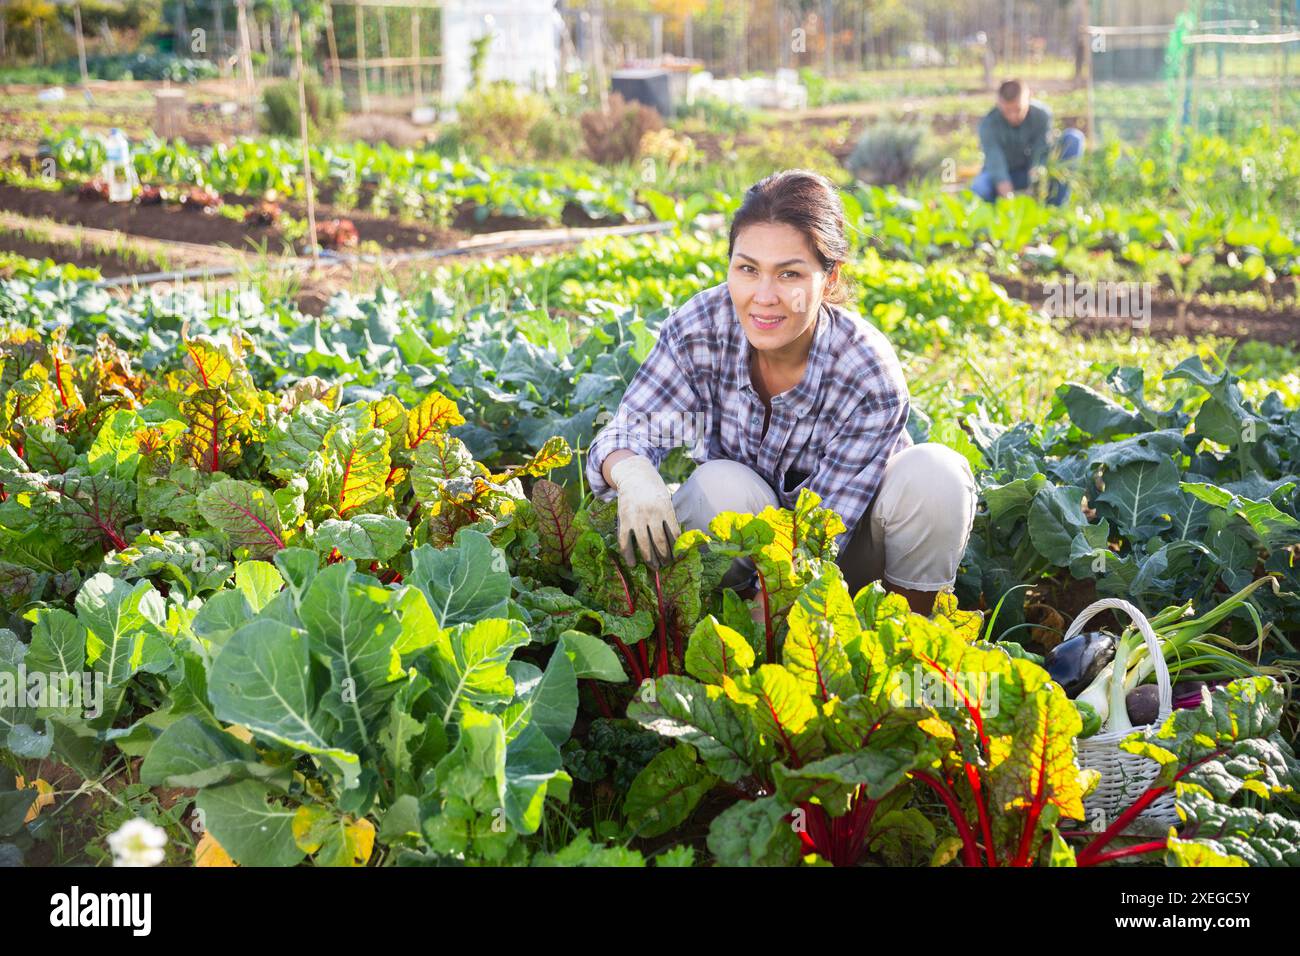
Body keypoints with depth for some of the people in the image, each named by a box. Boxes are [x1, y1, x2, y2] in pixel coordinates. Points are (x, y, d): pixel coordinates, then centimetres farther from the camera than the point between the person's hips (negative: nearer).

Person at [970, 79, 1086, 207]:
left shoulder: (1042, 115, -18)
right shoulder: (988, 124, -25)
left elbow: (1041, 154, -26)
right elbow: (996, 162, -35)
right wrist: (1008, 195, -50)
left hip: (1031, 173, 3)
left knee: (1074, 138, -18)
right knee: (977, 190, -38)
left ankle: (1056, 202, -22)